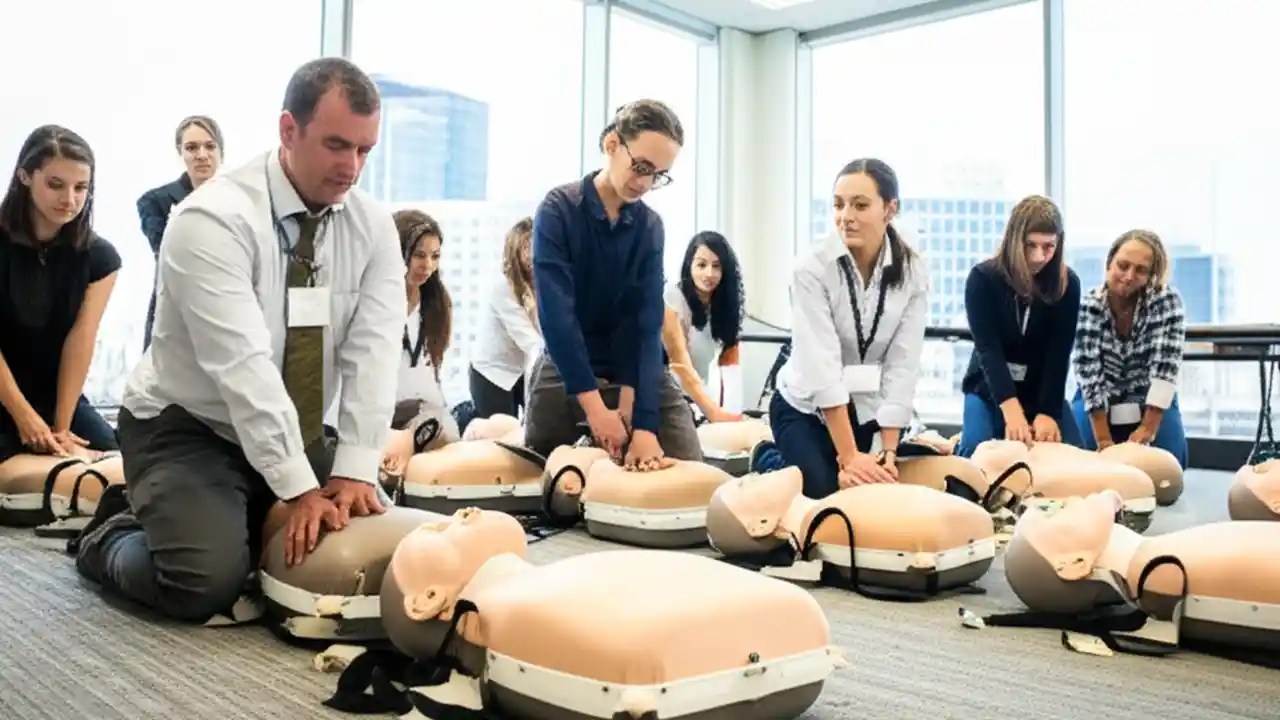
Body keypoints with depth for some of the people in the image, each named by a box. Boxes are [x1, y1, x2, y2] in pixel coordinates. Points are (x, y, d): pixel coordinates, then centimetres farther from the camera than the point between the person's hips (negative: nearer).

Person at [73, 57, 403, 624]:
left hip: (299, 436, 6)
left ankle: (242, 526, 18)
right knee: (210, 584, -23)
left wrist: (355, 471, -25)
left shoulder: (373, 225, -6)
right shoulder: (214, 220, -23)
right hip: (189, 429, -5)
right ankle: (113, 536, 10)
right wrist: (300, 489, -32)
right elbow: (243, 365, -30)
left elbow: (372, 351, -14)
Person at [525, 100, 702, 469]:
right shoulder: (558, 210, -13)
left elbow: (647, 322, -12)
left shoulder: (650, 227, -3)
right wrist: (594, 407, -26)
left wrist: (644, 423, -23)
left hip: (637, 369, 3)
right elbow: (556, 314, -21)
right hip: (565, 370, -2)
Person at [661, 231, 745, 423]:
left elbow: (730, 361, -5)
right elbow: (681, 366, -24)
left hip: (699, 397, 5)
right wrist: (714, 413, -32)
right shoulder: (672, 298, -19)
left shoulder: (727, 301, -3)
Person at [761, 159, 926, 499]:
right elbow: (821, 367, -26)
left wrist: (887, 452, -19)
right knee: (825, 495, -17)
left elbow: (903, 366, -13)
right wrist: (849, 457, -29)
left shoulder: (913, 273, -11)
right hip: (806, 407, -3)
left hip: (871, 411, 3)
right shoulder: (812, 268, -21)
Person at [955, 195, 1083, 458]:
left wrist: (1047, 411, -26)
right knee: (975, 459, -20)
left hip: (1044, 390, 2)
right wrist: (1011, 409, -38)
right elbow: (988, 349, -24)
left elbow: (1059, 354, -13)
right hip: (990, 389, -2)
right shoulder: (983, 278, -15)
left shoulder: (1067, 284, -10)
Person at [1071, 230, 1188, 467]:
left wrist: (1147, 429, -27)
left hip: (1153, 407, 0)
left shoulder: (1167, 301, -17)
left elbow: (1165, 367, -23)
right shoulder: (1088, 306, -18)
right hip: (1097, 408, 0)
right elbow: (1090, 375, -23)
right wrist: (1104, 441, -28)